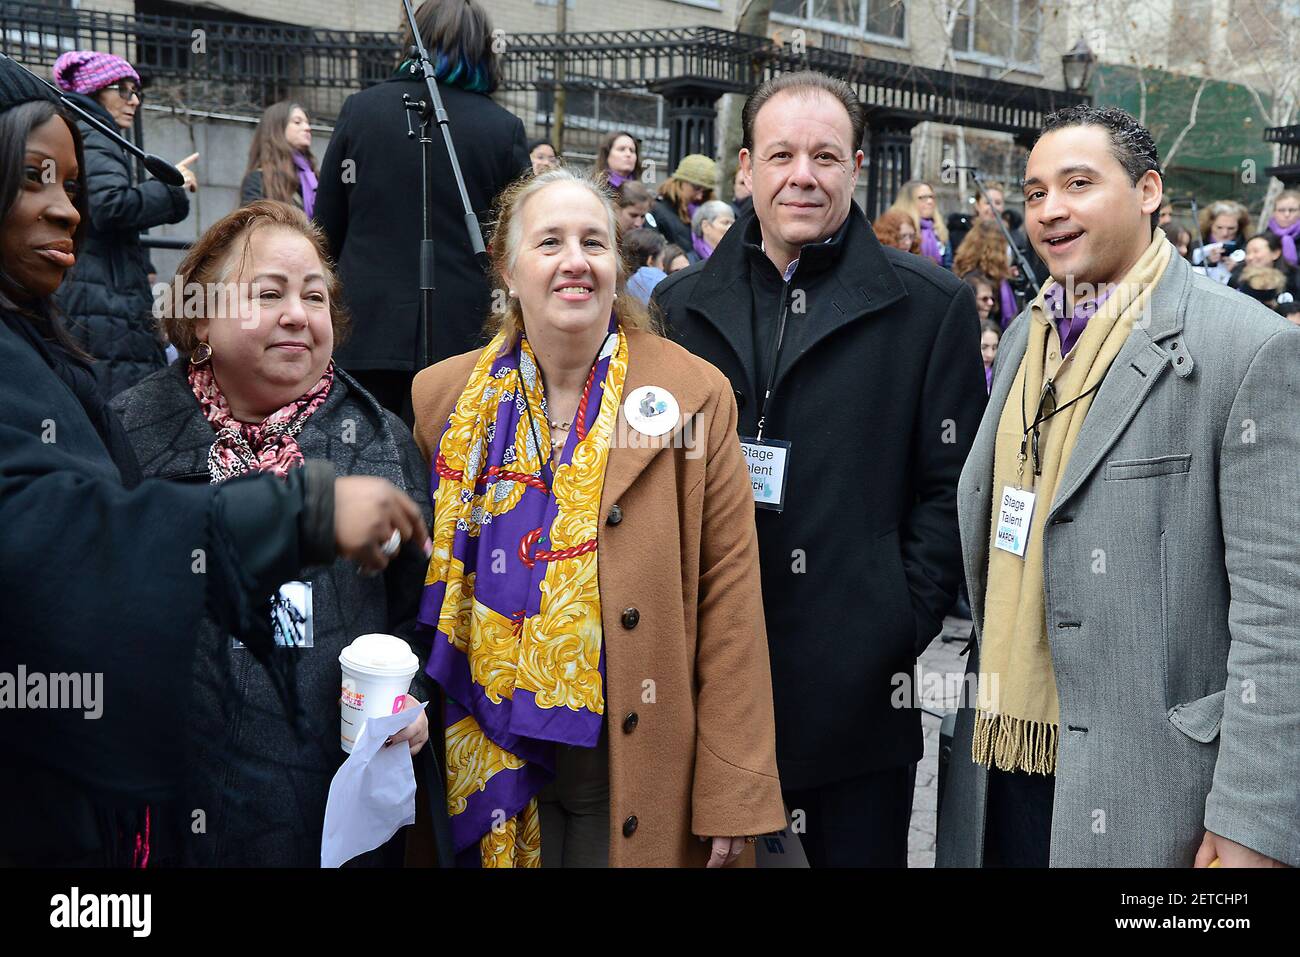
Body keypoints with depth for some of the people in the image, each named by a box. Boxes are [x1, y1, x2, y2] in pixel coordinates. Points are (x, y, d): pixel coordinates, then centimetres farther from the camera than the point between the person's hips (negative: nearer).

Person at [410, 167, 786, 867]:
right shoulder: (443, 397, 1)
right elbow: (419, 587, 9)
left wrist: (733, 795, -10)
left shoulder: (694, 395, -5)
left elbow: (728, 598, -7)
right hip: (487, 763, 2)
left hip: (639, 769, -1)